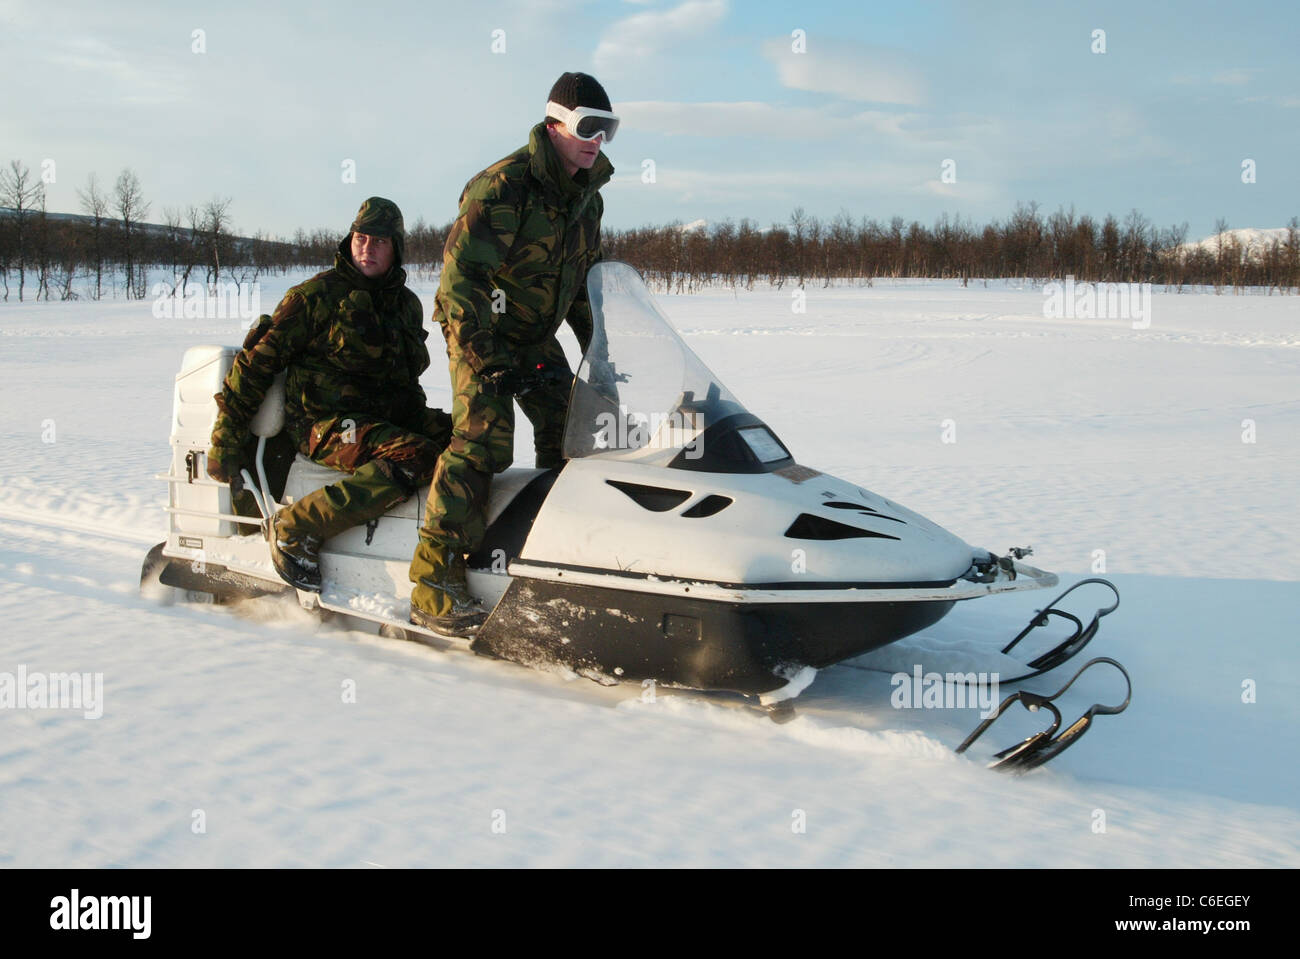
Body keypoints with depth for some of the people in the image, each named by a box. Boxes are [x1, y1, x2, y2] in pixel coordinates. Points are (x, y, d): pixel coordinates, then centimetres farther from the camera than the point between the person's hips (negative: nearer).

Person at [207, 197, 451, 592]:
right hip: (326, 422, -7)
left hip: (389, 416, 7)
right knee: (413, 457, -33)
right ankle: (295, 527, -27)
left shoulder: (407, 304, 16)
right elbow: (260, 359, -4)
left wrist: (426, 421, 21)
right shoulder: (318, 294, -3)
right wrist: (226, 435, -7)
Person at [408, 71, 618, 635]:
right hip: (483, 333, -8)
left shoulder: (587, 197, 7)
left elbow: (581, 277, 20)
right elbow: (461, 271, -24)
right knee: (483, 441, -21)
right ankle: (433, 588, -21)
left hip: (539, 337, 9)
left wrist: (596, 346, 15)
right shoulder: (505, 186, -20)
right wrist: (486, 355, -30)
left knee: (568, 435, 9)